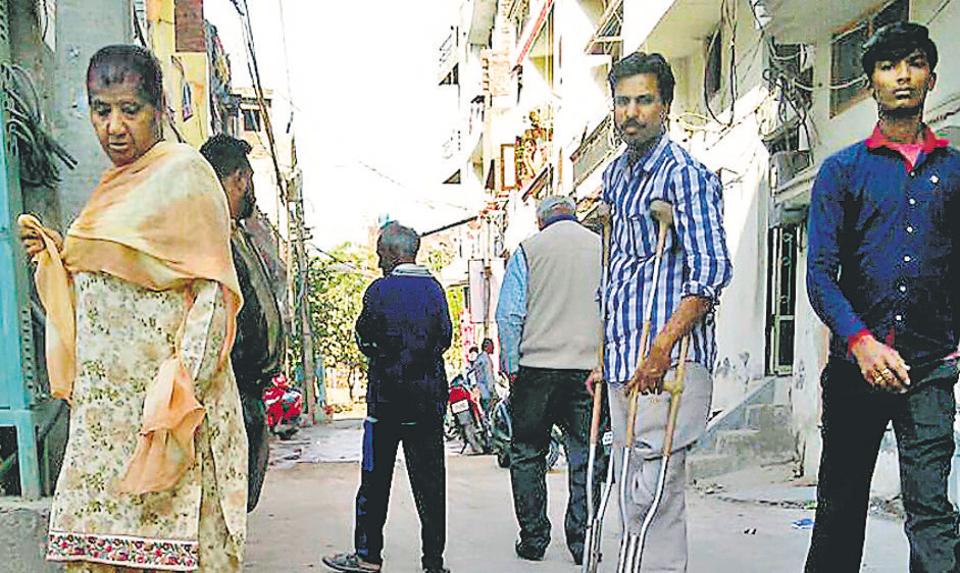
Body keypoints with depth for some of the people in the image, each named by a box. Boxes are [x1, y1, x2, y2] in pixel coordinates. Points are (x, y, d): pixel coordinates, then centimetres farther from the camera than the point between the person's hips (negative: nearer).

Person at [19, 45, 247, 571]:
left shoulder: (183, 172, -6)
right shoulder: (110, 189, 18)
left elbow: (212, 291, -14)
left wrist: (180, 400, -21)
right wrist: (54, 257, 9)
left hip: (165, 390, -7)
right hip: (102, 403, 8)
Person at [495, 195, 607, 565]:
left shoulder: (529, 249, 1)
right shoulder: (602, 248, 8)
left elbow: (508, 315, -4)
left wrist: (511, 365, 2)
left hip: (537, 367, -2)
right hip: (590, 368, 2)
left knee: (527, 454, 10)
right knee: (586, 456, 9)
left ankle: (533, 538, 14)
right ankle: (582, 541, 12)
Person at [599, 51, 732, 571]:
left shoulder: (686, 174, -6)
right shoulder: (613, 176, 18)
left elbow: (711, 272, -15)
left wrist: (662, 348, -23)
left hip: (670, 361, -8)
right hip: (623, 364, 8)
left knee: (654, 492, -7)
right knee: (635, 492, 14)